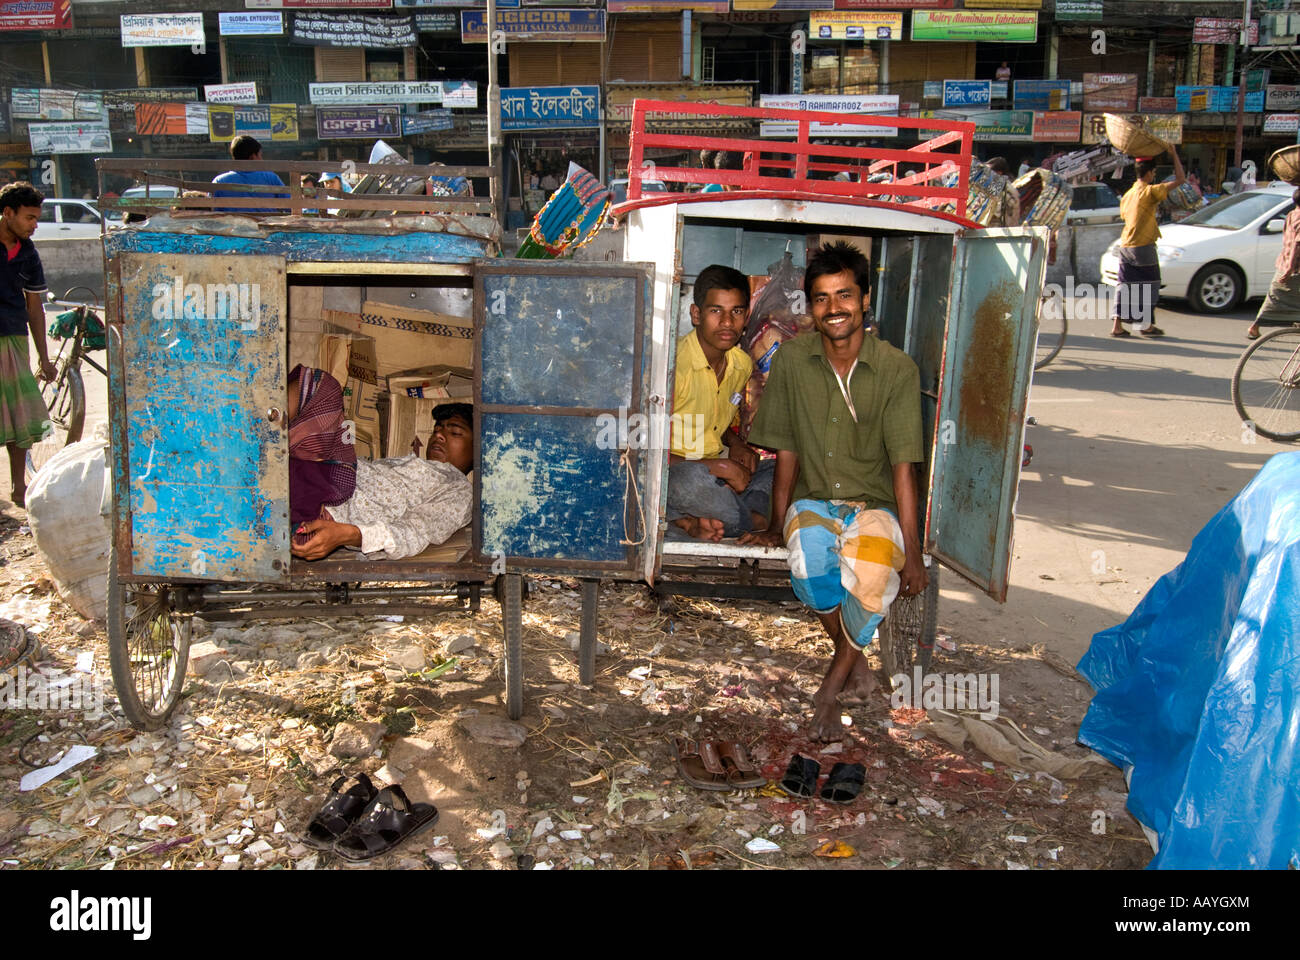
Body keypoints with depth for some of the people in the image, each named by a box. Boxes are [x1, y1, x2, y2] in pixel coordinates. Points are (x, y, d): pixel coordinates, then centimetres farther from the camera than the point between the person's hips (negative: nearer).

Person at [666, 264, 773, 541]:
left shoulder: (742, 365, 7)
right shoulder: (673, 365, -18)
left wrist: (737, 444, 2)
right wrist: (722, 467, -21)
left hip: (716, 473, 9)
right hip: (669, 474, -8)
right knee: (694, 481, -41)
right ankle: (756, 519, -12)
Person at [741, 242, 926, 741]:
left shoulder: (897, 369, -7)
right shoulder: (792, 358, -1)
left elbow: (902, 465, -10)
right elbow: (786, 450, 3)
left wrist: (912, 551, -14)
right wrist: (777, 524, 0)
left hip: (875, 506, -1)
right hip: (813, 502, 1)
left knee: (873, 577, -34)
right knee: (808, 563, -34)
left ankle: (835, 681, -6)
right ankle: (857, 666, -6)